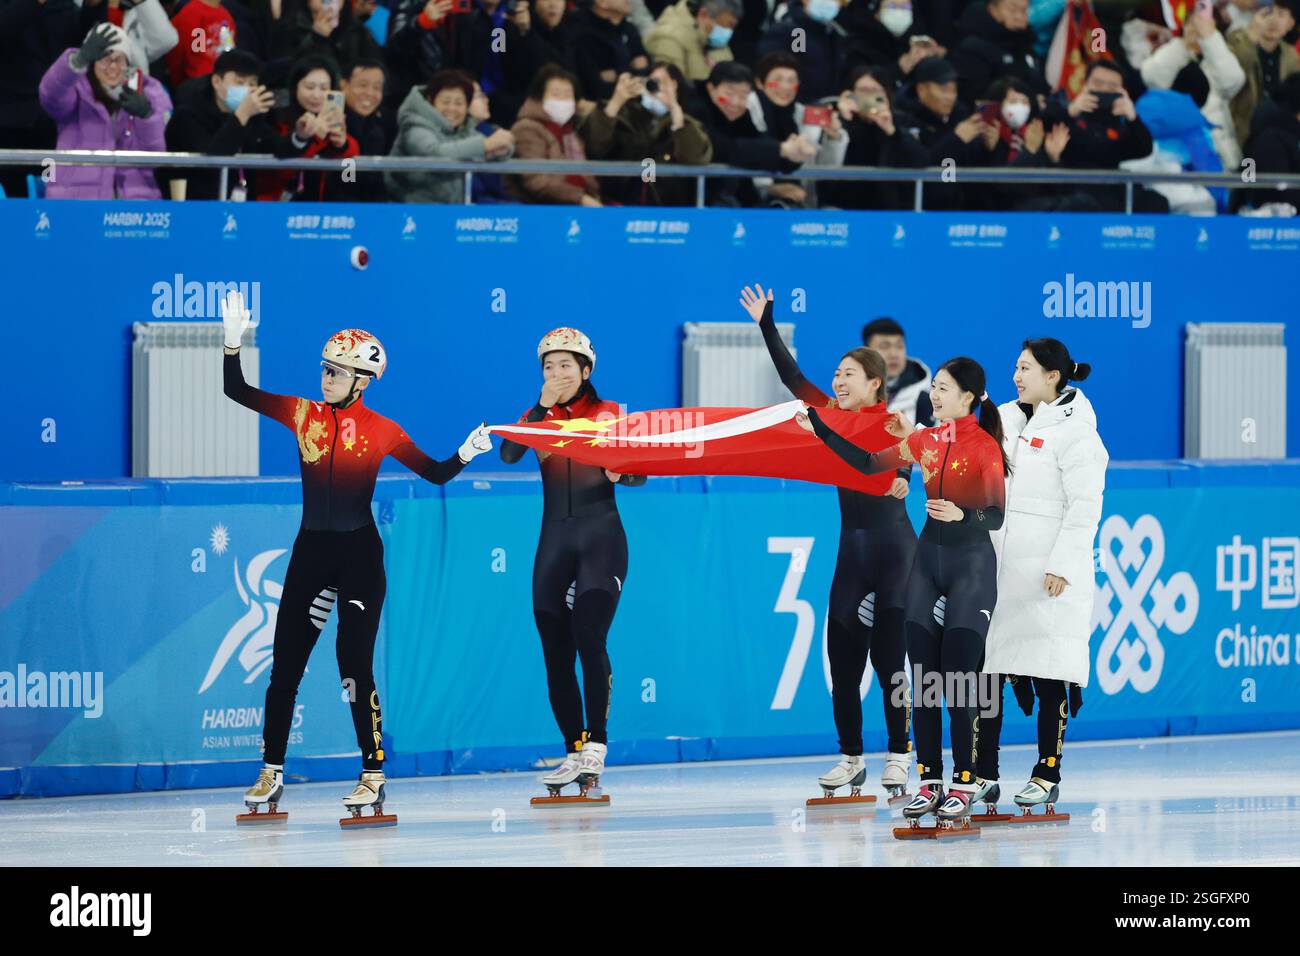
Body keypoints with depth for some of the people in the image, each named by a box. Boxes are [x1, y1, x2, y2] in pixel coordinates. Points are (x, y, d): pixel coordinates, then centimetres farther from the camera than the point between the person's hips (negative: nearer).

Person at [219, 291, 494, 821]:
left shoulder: (381, 430, -4)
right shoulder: (303, 414, 3)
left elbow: (434, 474, -2)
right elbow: (237, 392, 3)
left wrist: (465, 454, -20)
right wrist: (233, 341, -8)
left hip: (359, 556, -4)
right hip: (310, 552, 4)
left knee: (354, 666, -8)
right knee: (284, 665, 5)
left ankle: (374, 776, 0)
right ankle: (271, 773, 14)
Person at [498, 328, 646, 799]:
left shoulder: (609, 414, 3)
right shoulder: (538, 416, 9)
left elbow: (640, 471, 2)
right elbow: (508, 454, -10)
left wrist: (622, 472, -20)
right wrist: (542, 408, -15)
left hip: (601, 537, -4)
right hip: (554, 542, 4)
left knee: (588, 637, -18)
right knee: (555, 651, 2)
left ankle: (595, 746, -16)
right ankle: (574, 754, 9)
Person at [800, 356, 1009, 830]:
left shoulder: (985, 447, -11)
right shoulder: (925, 440, 6)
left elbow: (997, 516, -13)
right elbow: (869, 463, 12)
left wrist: (961, 515, -31)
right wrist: (819, 429, 9)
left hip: (971, 564, -6)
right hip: (928, 560, 6)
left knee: (958, 680, -7)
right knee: (923, 678, 4)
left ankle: (963, 785, -2)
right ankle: (929, 781, 8)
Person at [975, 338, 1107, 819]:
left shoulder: (1074, 431, -7)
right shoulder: (1006, 419, 14)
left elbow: (1084, 505, -12)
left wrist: (1061, 565, -17)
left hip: (1049, 573, -7)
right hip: (999, 566, 7)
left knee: (1047, 673, -2)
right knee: (983, 669, 3)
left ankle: (1047, 775, 6)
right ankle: (984, 776, 8)